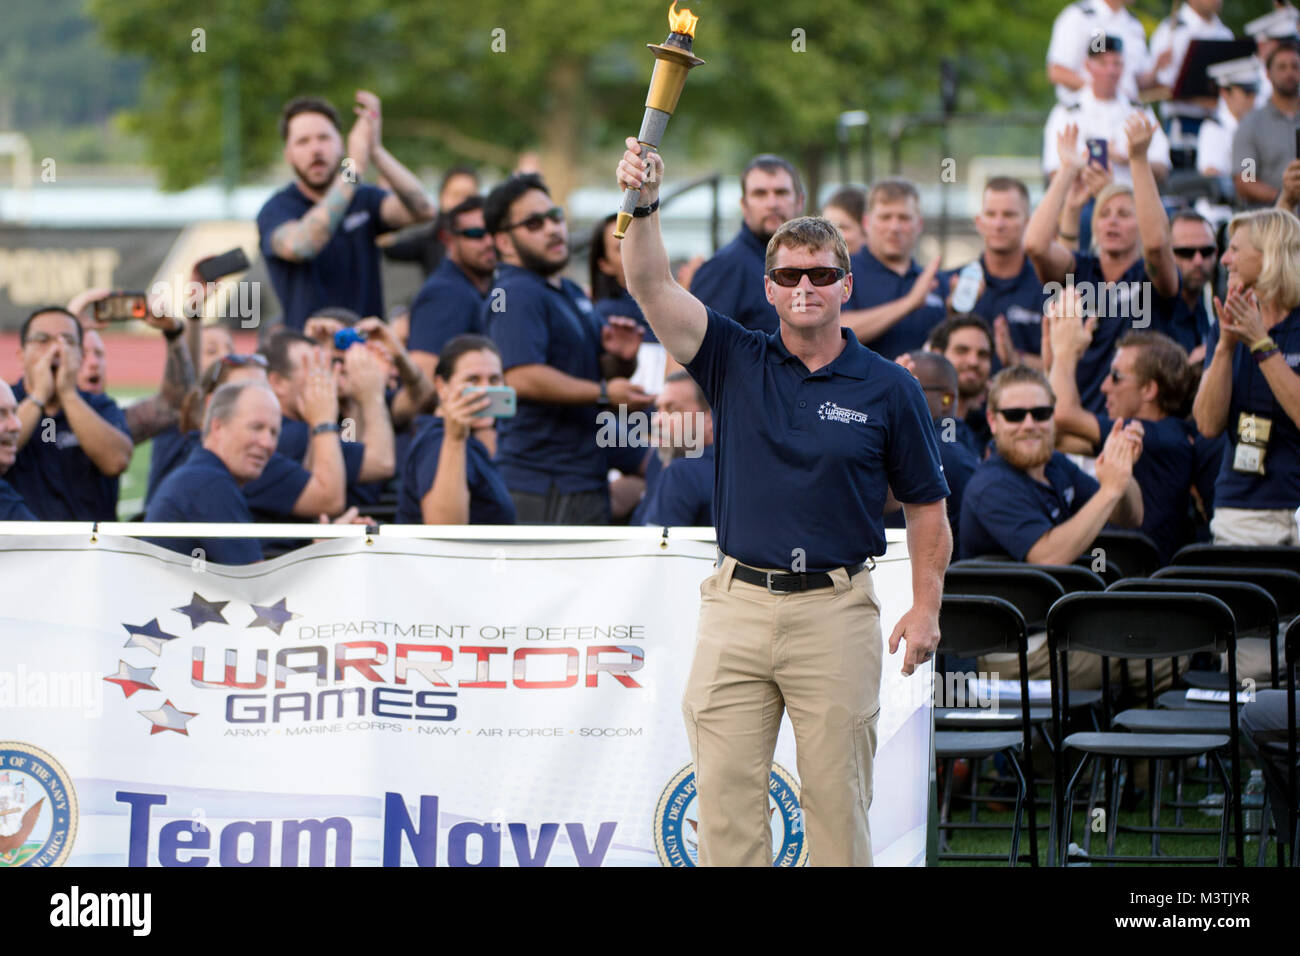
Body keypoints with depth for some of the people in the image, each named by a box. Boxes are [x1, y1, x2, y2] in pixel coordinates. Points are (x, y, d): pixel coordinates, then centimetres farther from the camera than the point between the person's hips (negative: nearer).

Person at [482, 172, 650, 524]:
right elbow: (522, 378, -26)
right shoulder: (516, 294, -12)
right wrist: (604, 393, -22)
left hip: (585, 479, 10)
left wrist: (621, 358, 2)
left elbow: (606, 374, 27)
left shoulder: (571, 293, 21)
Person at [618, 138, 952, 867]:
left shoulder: (889, 389, 3)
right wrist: (645, 205, -23)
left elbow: (927, 506, 7)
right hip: (738, 604, 2)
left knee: (837, 799, 0)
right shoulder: (737, 362, 7)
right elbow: (653, 287, -5)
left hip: (836, 610, -2)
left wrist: (926, 608, -4)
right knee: (726, 795, 1)